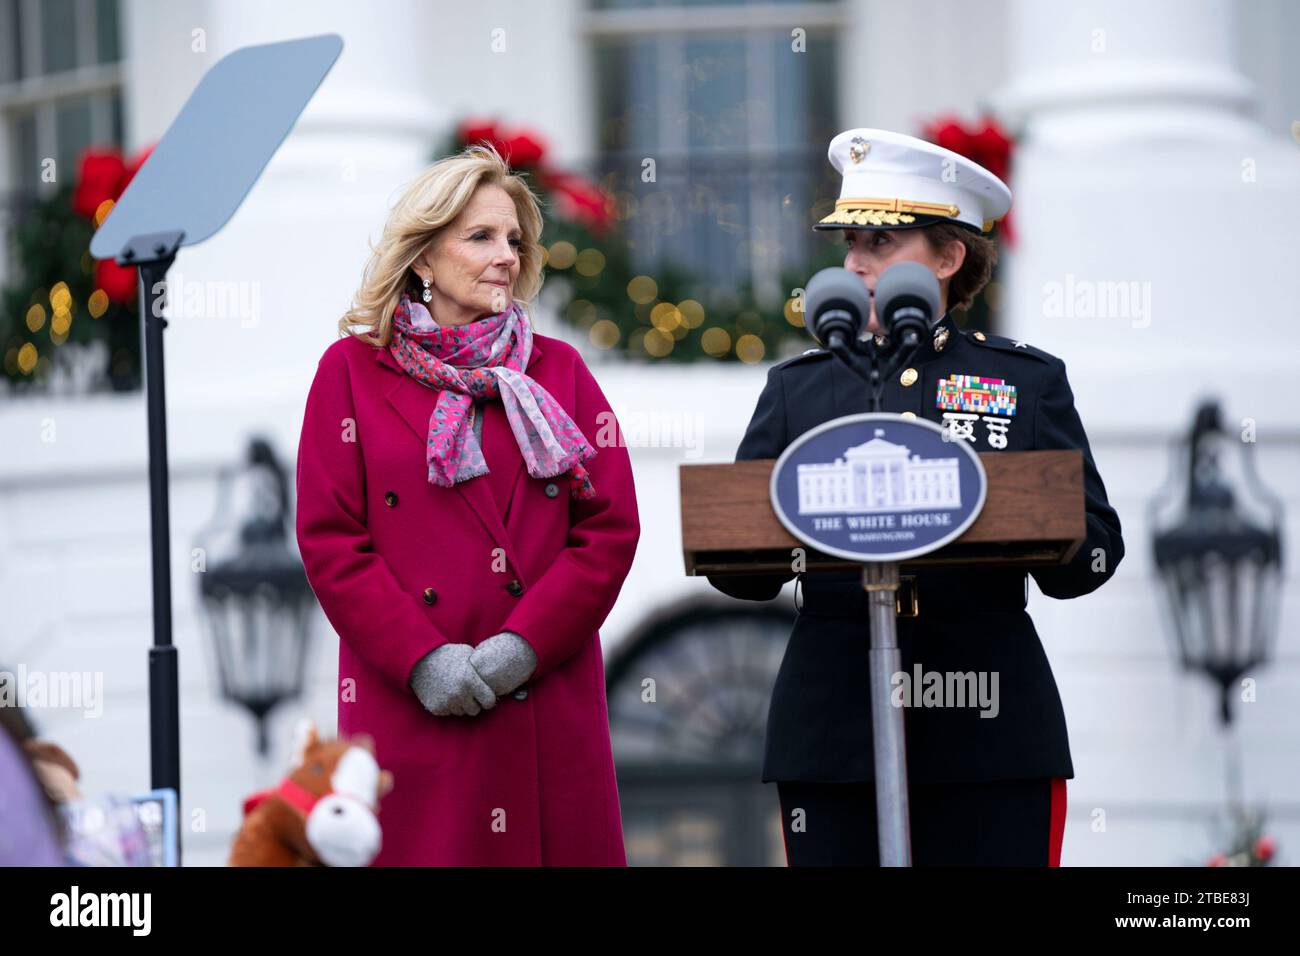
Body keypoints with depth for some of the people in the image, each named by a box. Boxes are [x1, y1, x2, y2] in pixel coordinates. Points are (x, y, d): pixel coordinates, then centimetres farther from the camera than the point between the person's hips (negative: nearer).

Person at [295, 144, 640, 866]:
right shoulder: (353, 370, 6)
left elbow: (611, 529, 4)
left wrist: (524, 644, -9)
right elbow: (330, 541, 0)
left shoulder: (558, 372, 12)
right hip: (405, 710, -2)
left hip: (548, 709, 2)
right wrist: (419, 657, -11)